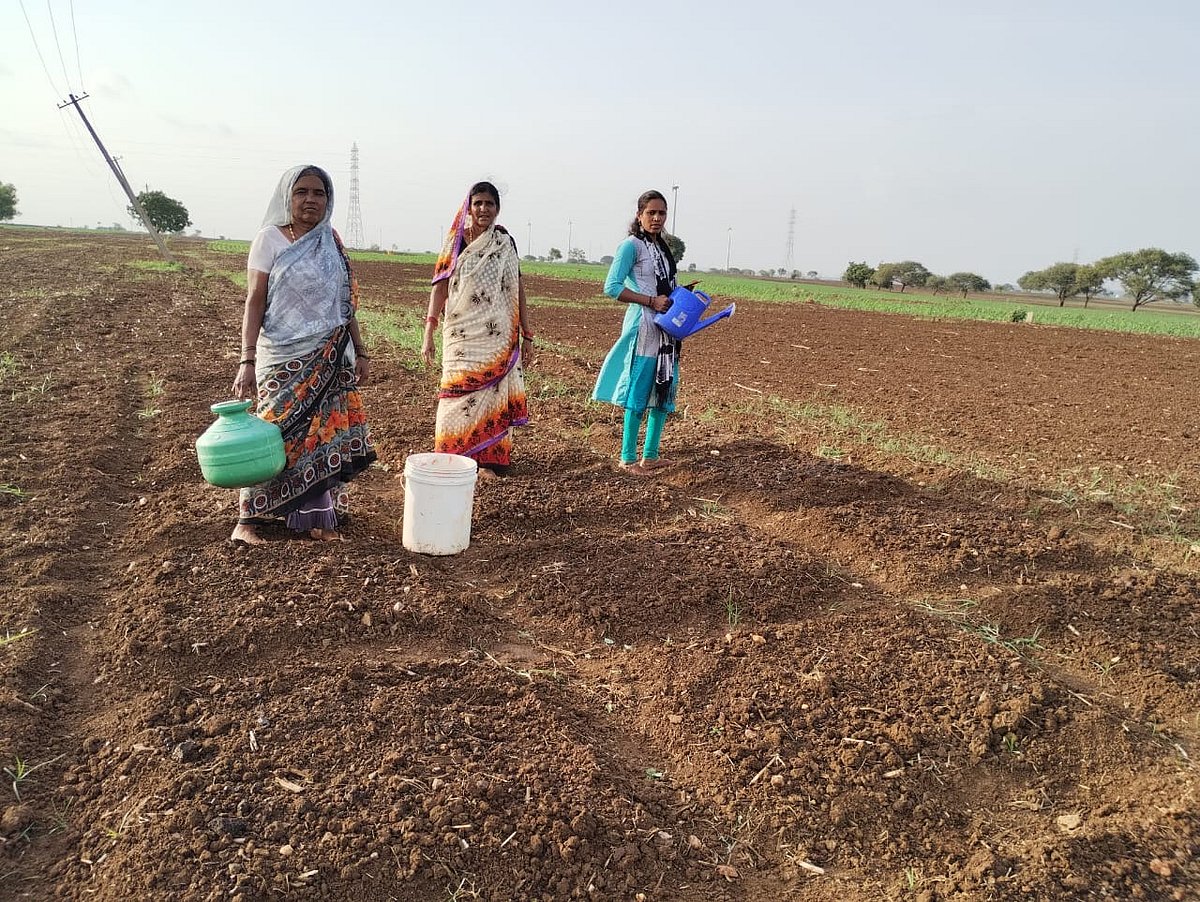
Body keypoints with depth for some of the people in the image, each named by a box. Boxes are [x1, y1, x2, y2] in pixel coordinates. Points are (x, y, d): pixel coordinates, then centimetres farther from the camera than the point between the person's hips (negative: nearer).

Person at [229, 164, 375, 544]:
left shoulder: (332, 242, 9)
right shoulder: (269, 238, -3)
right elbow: (254, 301, -7)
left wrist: (360, 352, 10)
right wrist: (247, 361, -15)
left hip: (331, 357, 4)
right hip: (284, 356, -4)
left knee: (325, 434, 4)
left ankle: (317, 516, 14)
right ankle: (248, 519, 6)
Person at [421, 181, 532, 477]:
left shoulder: (504, 243, 4)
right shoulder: (456, 242, 3)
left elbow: (517, 290, 5)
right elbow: (440, 287, -1)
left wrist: (527, 334, 2)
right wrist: (429, 334, -7)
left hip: (497, 336, 0)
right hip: (462, 335, 0)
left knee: (490, 395, 3)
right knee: (458, 395, 1)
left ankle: (490, 459, 12)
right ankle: (452, 459, 13)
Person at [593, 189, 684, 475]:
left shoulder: (662, 247, 17)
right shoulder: (631, 245, -7)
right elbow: (612, 287, -15)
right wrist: (651, 301, -17)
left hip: (666, 329, 8)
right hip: (643, 327, -8)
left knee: (664, 390, 10)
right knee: (639, 392, -6)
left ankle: (650, 455, 20)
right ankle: (628, 459, 4)